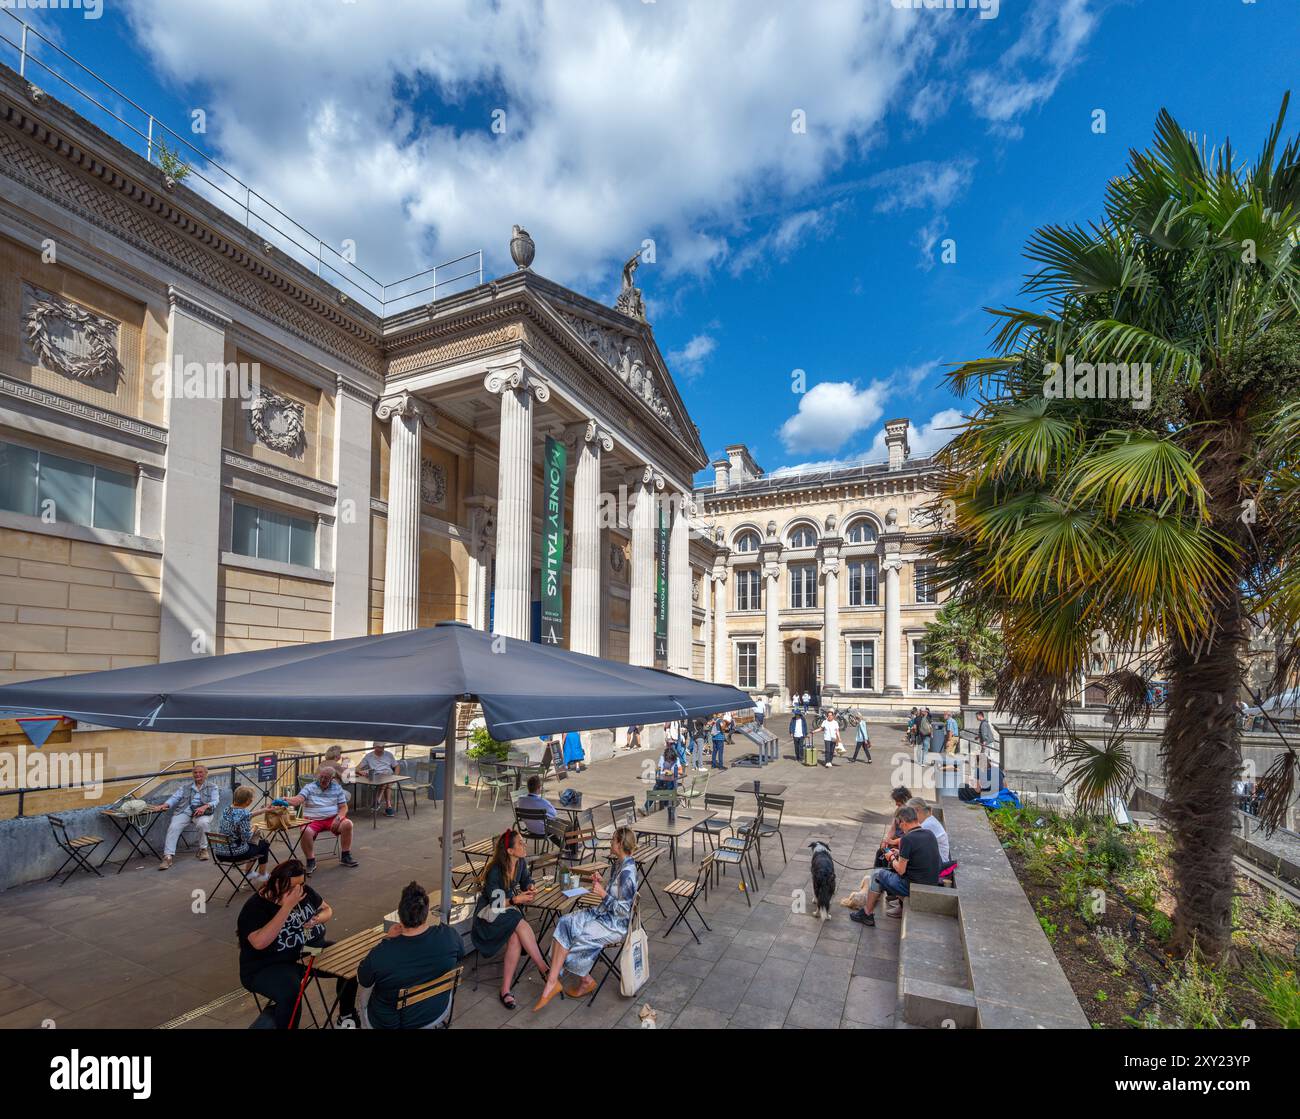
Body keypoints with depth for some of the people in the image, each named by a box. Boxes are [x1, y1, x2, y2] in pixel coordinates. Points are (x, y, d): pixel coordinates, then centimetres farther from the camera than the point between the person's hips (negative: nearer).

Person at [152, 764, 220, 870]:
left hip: (203, 811, -3)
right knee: (173, 827, -27)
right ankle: (168, 857, -31)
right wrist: (164, 805, -14)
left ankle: (203, 849, -12)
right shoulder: (185, 788, 23)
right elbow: (175, 797, 8)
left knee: (203, 823, -34)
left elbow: (215, 801, -1)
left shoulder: (212, 787, 14)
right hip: (185, 811, 3)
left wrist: (205, 806, -22)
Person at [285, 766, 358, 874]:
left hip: (333, 818, 2)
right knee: (306, 831, -34)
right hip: (313, 820, -1)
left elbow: (343, 807, 7)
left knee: (347, 824, -26)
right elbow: (298, 799, -16)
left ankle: (345, 856, -7)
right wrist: (285, 801, -37)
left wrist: (338, 818, -13)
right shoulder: (309, 787, 2)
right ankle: (311, 862, -12)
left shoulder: (337, 788, 8)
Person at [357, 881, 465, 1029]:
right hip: (437, 1014, 2)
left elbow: (362, 981, -11)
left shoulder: (380, 953, -34)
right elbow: (460, 956, -2)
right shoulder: (450, 935, -26)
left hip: (390, 1023, -1)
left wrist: (387, 939, -8)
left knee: (367, 988, 26)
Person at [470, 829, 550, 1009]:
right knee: (521, 925, -31)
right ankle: (545, 971, -22)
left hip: (510, 909, 5)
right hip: (490, 913, -5)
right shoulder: (495, 870, -23)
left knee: (515, 938, -27)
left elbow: (526, 879, 16)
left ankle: (505, 991, -20)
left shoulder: (521, 862, -4)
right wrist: (516, 899, -29)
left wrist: (529, 889, -5)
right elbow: (494, 902, -20)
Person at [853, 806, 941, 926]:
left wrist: (892, 857, 4)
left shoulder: (908, 838, -21)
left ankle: (867, 914, 22)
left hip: (914, 886, -7)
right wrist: (900, 854, 16)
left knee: (876, 875, 12)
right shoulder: (930, 834, 1)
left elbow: (901, 870, -15)